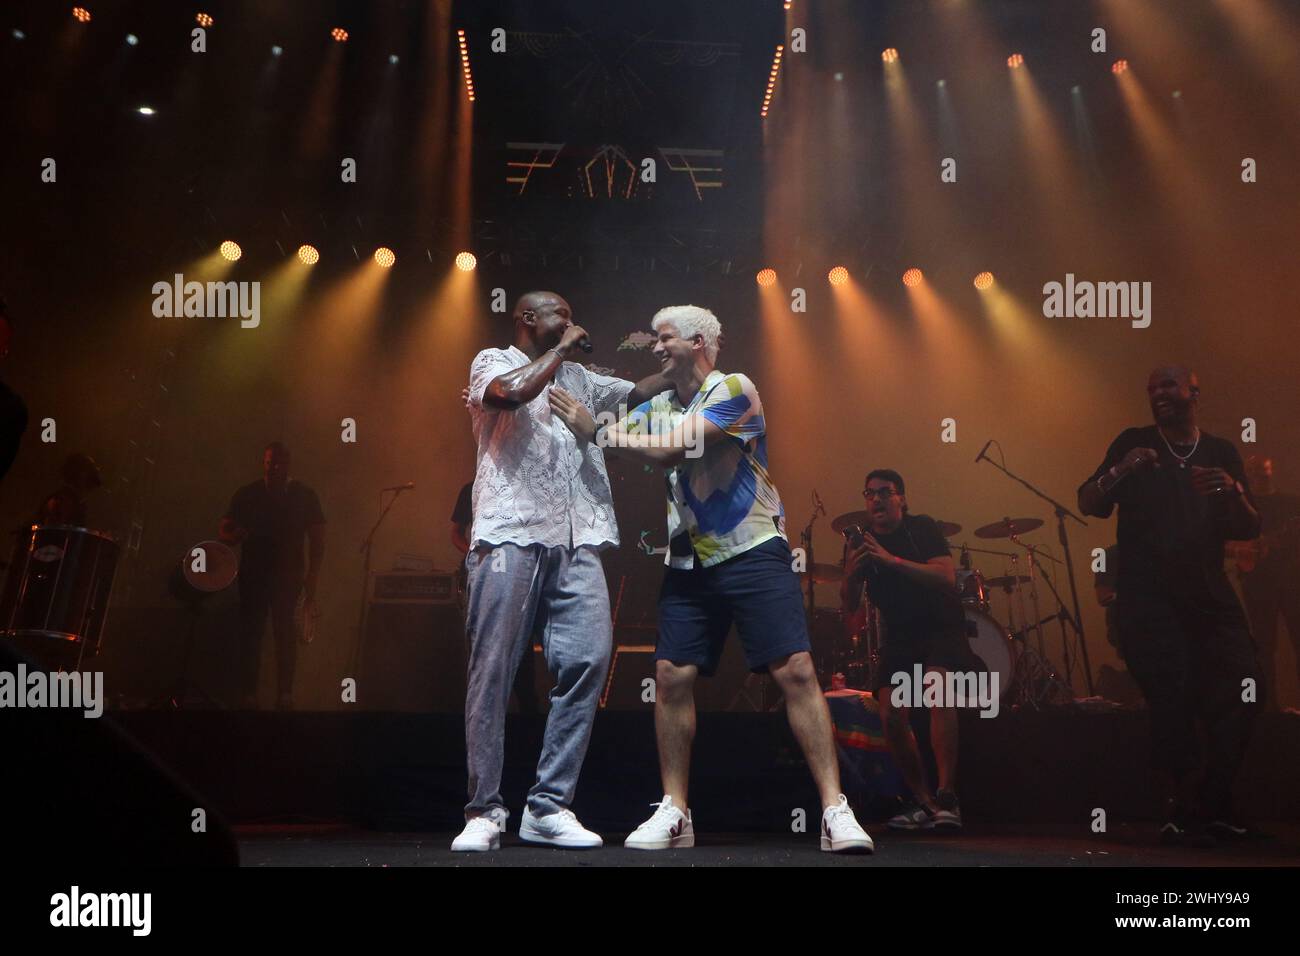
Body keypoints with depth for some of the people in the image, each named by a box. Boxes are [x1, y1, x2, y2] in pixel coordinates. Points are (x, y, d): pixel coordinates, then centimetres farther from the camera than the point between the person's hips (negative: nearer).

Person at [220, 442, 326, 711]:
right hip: (253, 574, 1)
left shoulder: (304, 496, 5)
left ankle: (285, 696, -6)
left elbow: (317, 539, 4)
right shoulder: (246, 495, 8)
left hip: (288, 576, -1)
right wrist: (235, 535, -14)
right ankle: (248, 696, -2)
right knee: (250, 633, -4)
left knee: (285, 632, -10)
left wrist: (312, 576, -7)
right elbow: (225, 530, 12)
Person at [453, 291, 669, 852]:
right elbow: (512, 392, -11)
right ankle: (484, 811, -1)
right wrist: (561, 349, 2)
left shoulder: (579, 379, 28)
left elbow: (640, 392, 33)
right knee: (493, 672, -7)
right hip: (511, 534, -5)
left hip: (577, 541, 5)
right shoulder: (491, 362, 10)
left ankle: (549, 807, -3)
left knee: (588, 660, -9)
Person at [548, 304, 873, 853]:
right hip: (689, 563, 6)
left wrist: (599, 434, -12)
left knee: (795, 672, -13)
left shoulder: (733, 391, -7)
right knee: (672, 677, -2)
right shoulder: (657, 407, 15)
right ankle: (674, 812, 9)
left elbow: (672, 451, -16)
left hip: (754, 554, -6)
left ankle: (835, 811, -11)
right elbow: (595, 431, 14)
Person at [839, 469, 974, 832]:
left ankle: (947, 797, -31)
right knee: (891, 714, -14)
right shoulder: (863, 541, 4)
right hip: (899, 636, 4)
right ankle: (924, 803, 0)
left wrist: (893, 561, -30)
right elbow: (849, 605, 2)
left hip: (941, 628, -4)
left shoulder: (922, 528, -6)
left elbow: (947, 577, -21)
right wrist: (850, 573, -20)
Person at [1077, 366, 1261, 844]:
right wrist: (1120, 471, -16)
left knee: (1241, 692, -6)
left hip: (1208, 594, 3)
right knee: (1172, 703, -9)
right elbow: (1088, 504, 3)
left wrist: (1233, 492, -10)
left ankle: (1206, 810, 8)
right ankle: (1186, 812, 4)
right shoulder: (1134, 444, 7)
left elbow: (1248, 530, 11)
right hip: (1147, 601, -3)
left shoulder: (1221, 453, 13)